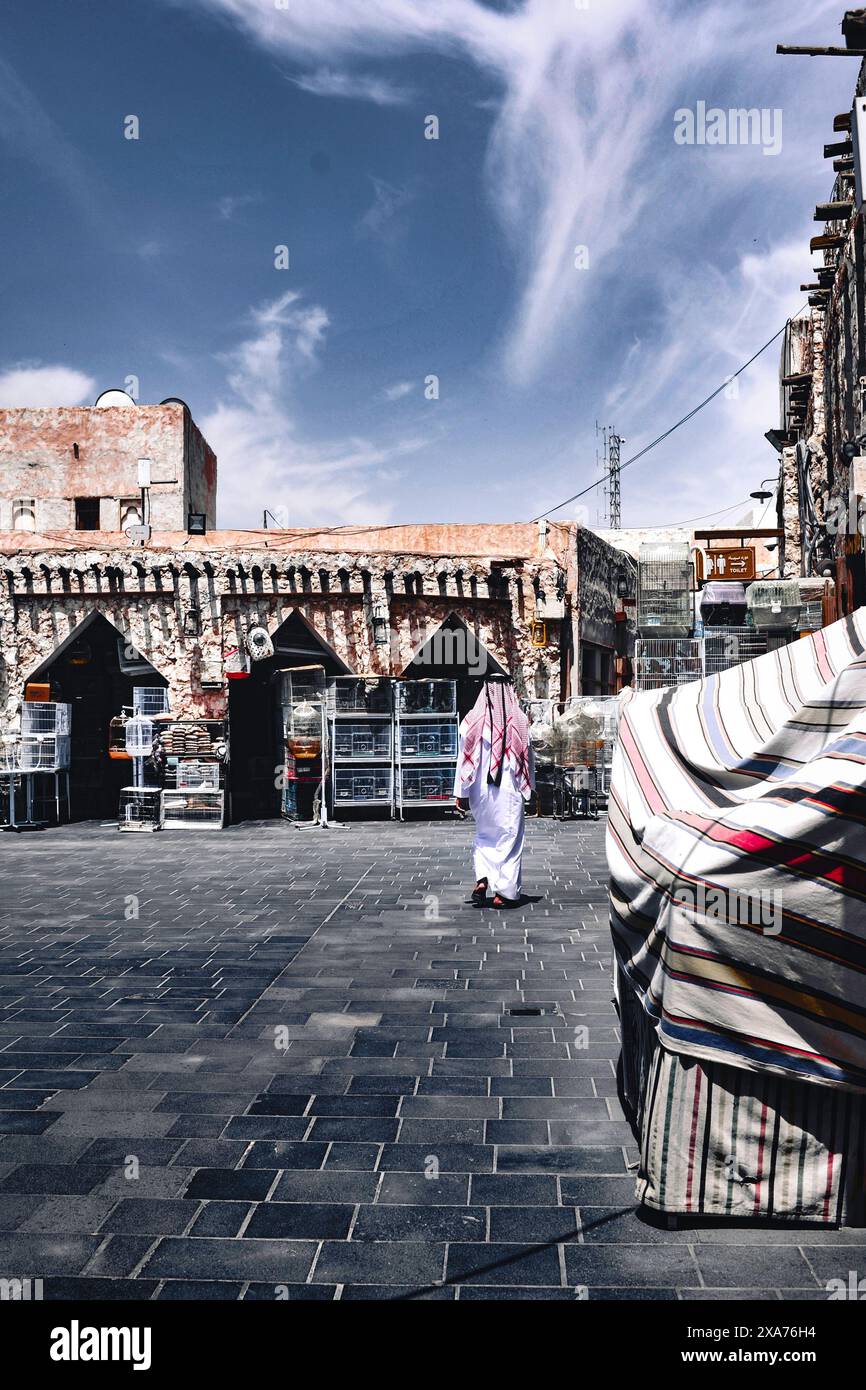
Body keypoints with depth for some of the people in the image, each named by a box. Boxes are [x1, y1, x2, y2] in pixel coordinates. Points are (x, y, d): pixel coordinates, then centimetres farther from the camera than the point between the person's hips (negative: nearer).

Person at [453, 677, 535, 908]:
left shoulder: (473, 721, -5)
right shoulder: (519, 721, -6)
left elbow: (465, 759, -3)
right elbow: (527, 758, 2)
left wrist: (461, 793, 4)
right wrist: (529, 788, 15)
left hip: (481, 792, 2)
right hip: (510, 792, -1)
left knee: (484, 836, 20)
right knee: (509, 838, 7)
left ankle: (482, 880, 4)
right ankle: (504, 892, 8)